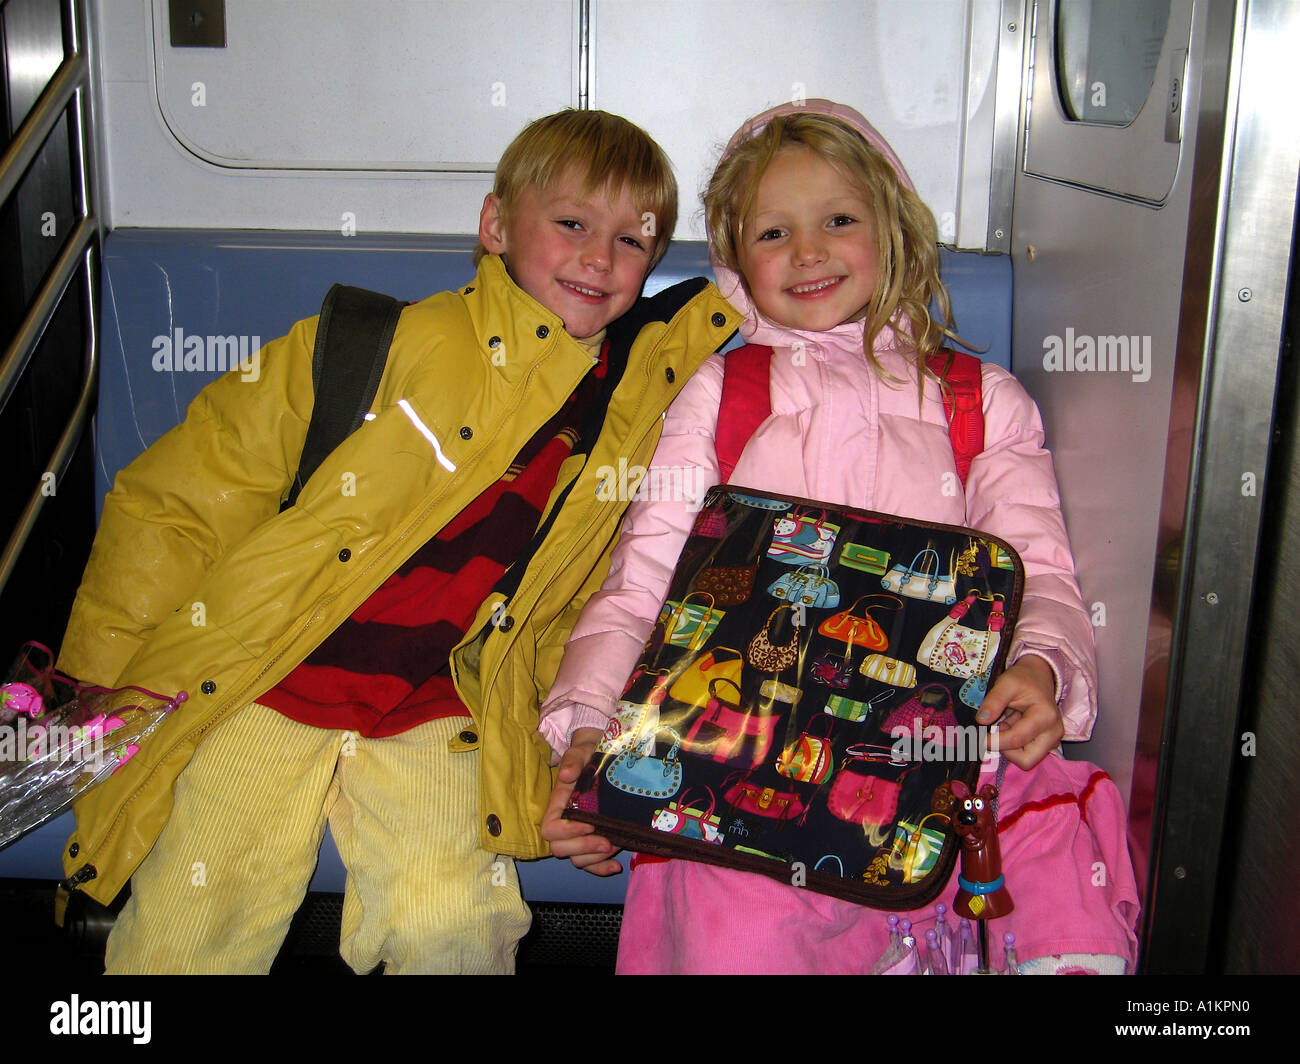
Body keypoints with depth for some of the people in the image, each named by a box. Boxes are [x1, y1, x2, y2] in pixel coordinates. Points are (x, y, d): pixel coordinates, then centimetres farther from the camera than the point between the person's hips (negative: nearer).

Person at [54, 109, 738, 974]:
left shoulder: (637, 404, -1)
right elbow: (177, 499, -5)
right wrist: (102, 683, -1)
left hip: (434, 721, 2)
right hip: (258, 697, -1)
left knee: (451, 932, -17)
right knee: (185, 940, -5)